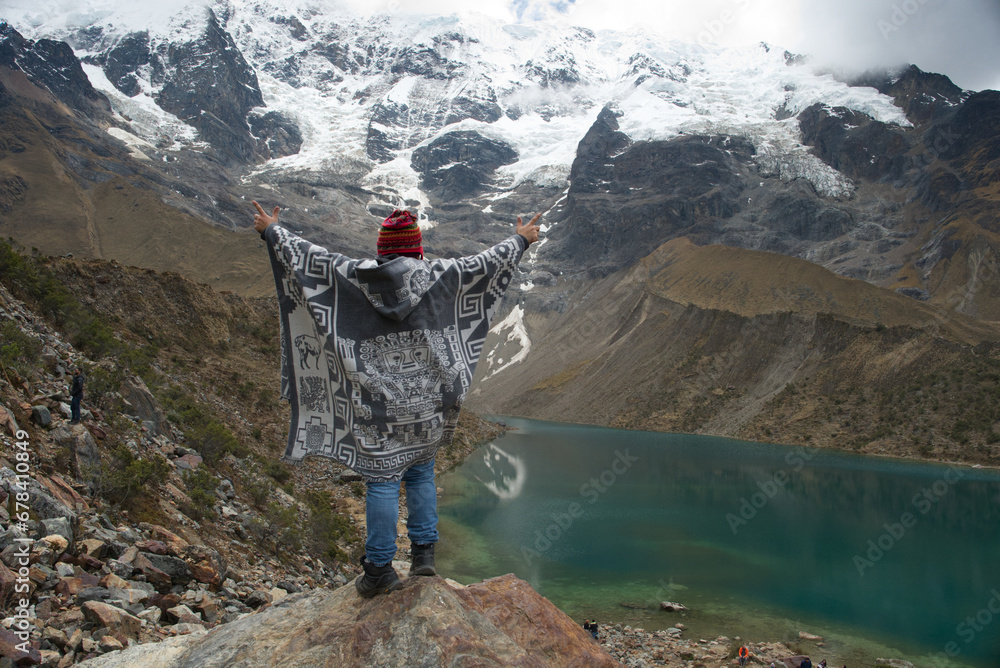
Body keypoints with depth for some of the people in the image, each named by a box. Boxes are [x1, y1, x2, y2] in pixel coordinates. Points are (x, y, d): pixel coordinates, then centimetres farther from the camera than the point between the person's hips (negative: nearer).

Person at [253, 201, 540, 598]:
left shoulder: (353, 276, -4)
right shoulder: (439, 275, -3)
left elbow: (308, 257, 6)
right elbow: (486, 262, 8)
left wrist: (271, 231, 22)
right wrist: (521, 239, 24)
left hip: (377, 402, -1)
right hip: (425, 399, 2)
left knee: (381, 479, 4)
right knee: (421, 472, 16)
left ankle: (379, 570, 10)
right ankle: (424, 553, 20)